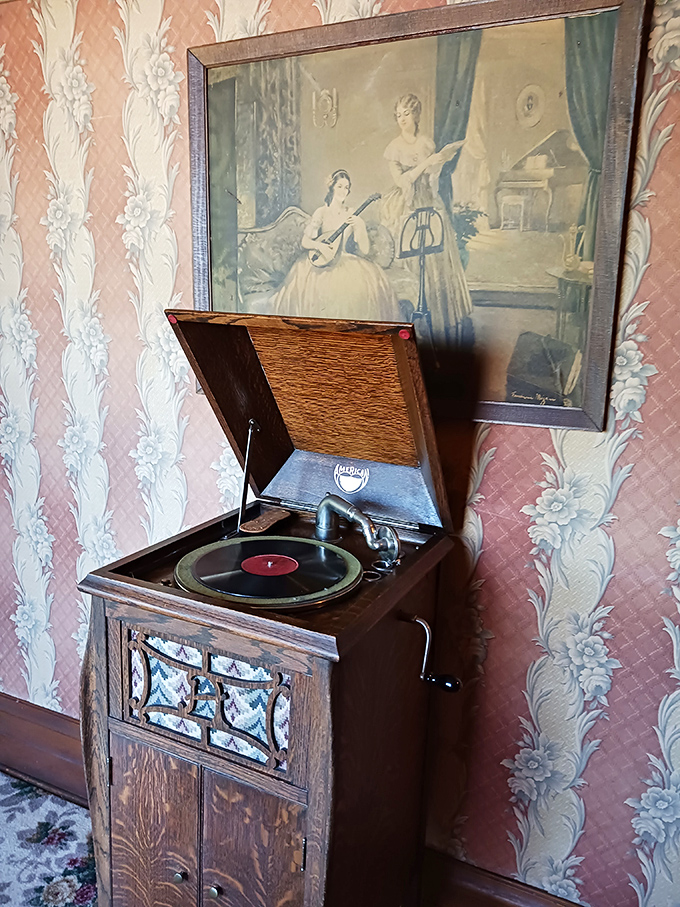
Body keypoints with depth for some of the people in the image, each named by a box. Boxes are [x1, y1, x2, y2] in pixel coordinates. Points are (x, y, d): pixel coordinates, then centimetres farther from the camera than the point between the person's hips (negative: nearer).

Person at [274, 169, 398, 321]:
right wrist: (319, 246, -19)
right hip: (321, 262, -2)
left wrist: (358, 227, -14)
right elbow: (304, 241, 0)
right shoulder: (322, 212, 3)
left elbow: (365, 250, -1)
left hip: (345, 262, 2)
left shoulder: (352, 215, 7)